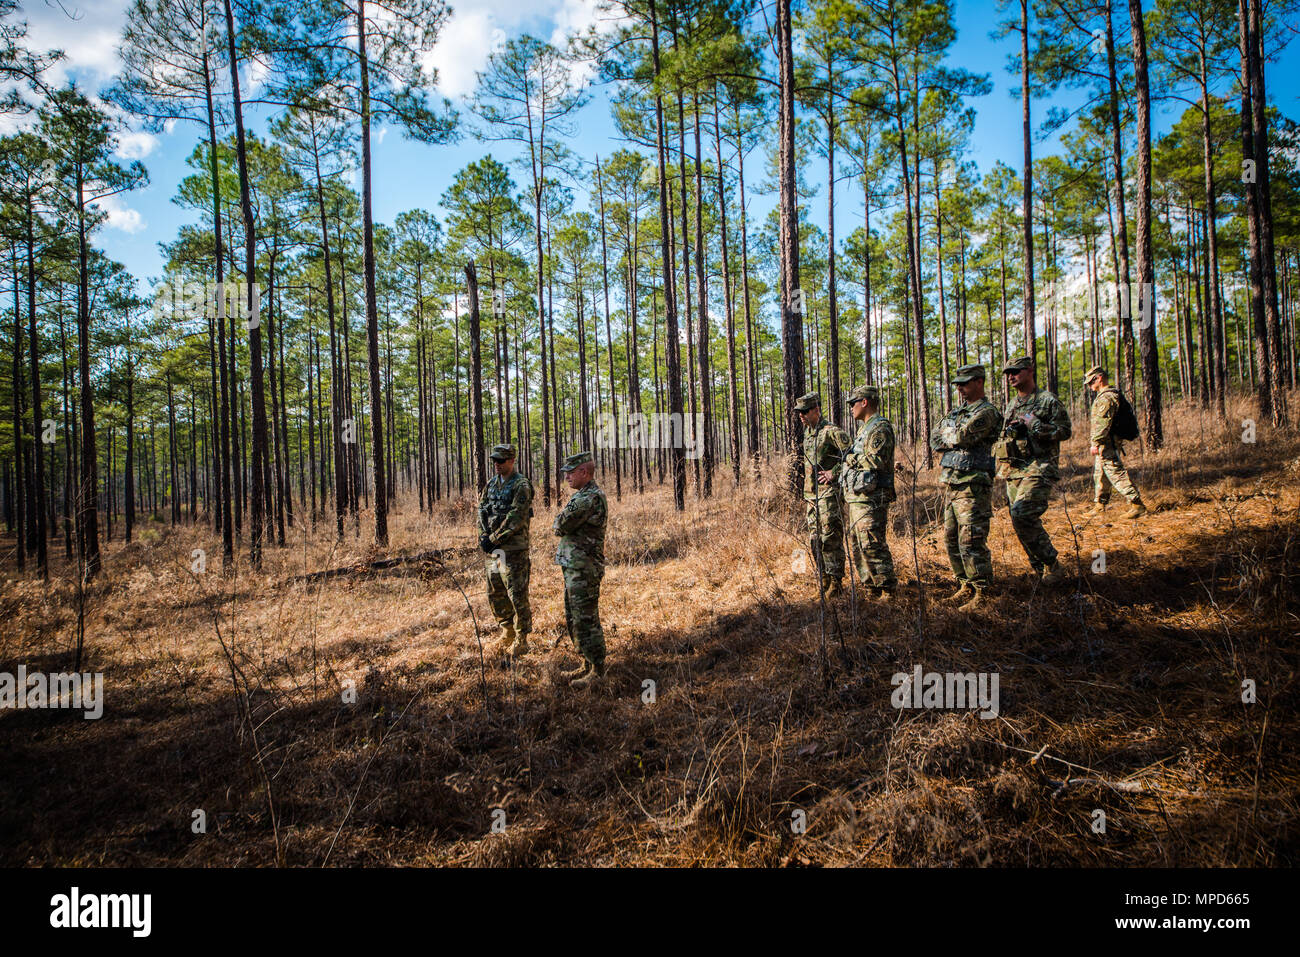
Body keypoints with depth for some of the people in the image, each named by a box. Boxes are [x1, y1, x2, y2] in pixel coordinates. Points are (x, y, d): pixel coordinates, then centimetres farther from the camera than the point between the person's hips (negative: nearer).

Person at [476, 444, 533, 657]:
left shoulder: (521, 486, -11)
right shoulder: (491, 484, 13)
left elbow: (515, 519, -18)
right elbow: (482, 511, 10)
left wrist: (493, 539, -16)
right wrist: (483, 537, -5)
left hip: (514, 549, -8)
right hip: (493, 548, 8)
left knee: (517, 596, -3)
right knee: (495, 595, 15)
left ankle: (521, 640, 7)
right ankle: (508, 633, 29)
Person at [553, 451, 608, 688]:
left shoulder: (592, 498, -19)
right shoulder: (581, 495, 15)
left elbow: (560, 526, -18)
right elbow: (562, 527, 19)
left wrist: (562, 515, 1)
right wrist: (564, 523, -1)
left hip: (584, 570, -10)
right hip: (573, 567, 10)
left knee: (586, 620, -3)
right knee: (573, 619, 17)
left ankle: (597, 670, 8)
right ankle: (587, 664, 27)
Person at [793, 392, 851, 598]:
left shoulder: (831, 431, -12)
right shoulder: (807, 432, 15)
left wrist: (834, 472, -17)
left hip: (829, 493, -9)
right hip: (811, 494, 9)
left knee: (831, 538, -7)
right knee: (815, 538, 11)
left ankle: (835, 581, 0)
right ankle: (824, 578, 20)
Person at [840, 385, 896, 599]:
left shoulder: (880, 428, -11)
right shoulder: (865, 428, 21)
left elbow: (877, 461, -22)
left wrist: (853, 458, -8)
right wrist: (848, 496, 21)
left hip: (870, 498, -11)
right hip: (856, 497, 11)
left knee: (871, 545, -12)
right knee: (857, 545, 11)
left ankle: (887, 589, -6)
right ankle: (871, 588, 17)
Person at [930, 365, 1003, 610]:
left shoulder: (987, 412, -8)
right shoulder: (957, 412, 19)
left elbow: (962, 436, -22)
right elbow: (935, 441, 10)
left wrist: (947, 433, -1)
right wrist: (956, 438, -7)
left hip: (972, 486, -9)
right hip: (950, 484, 9)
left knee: (971, 541, -10)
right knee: (952, 540, 12)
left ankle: (982, 593, -4)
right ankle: (966, 586, 22)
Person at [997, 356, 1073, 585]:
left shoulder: (1048, 401, -3)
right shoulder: (1011, 405, 18)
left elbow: (1065, 431, -9)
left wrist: (1034, 424, -16)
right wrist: (1001, 464, 12)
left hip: (1039, 468, -7)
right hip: (1013, 471, 7)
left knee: (1021, 514, -22)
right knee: (1024, 521, 7)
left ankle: (1051, 565, -8)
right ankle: (1042, 571, 20)